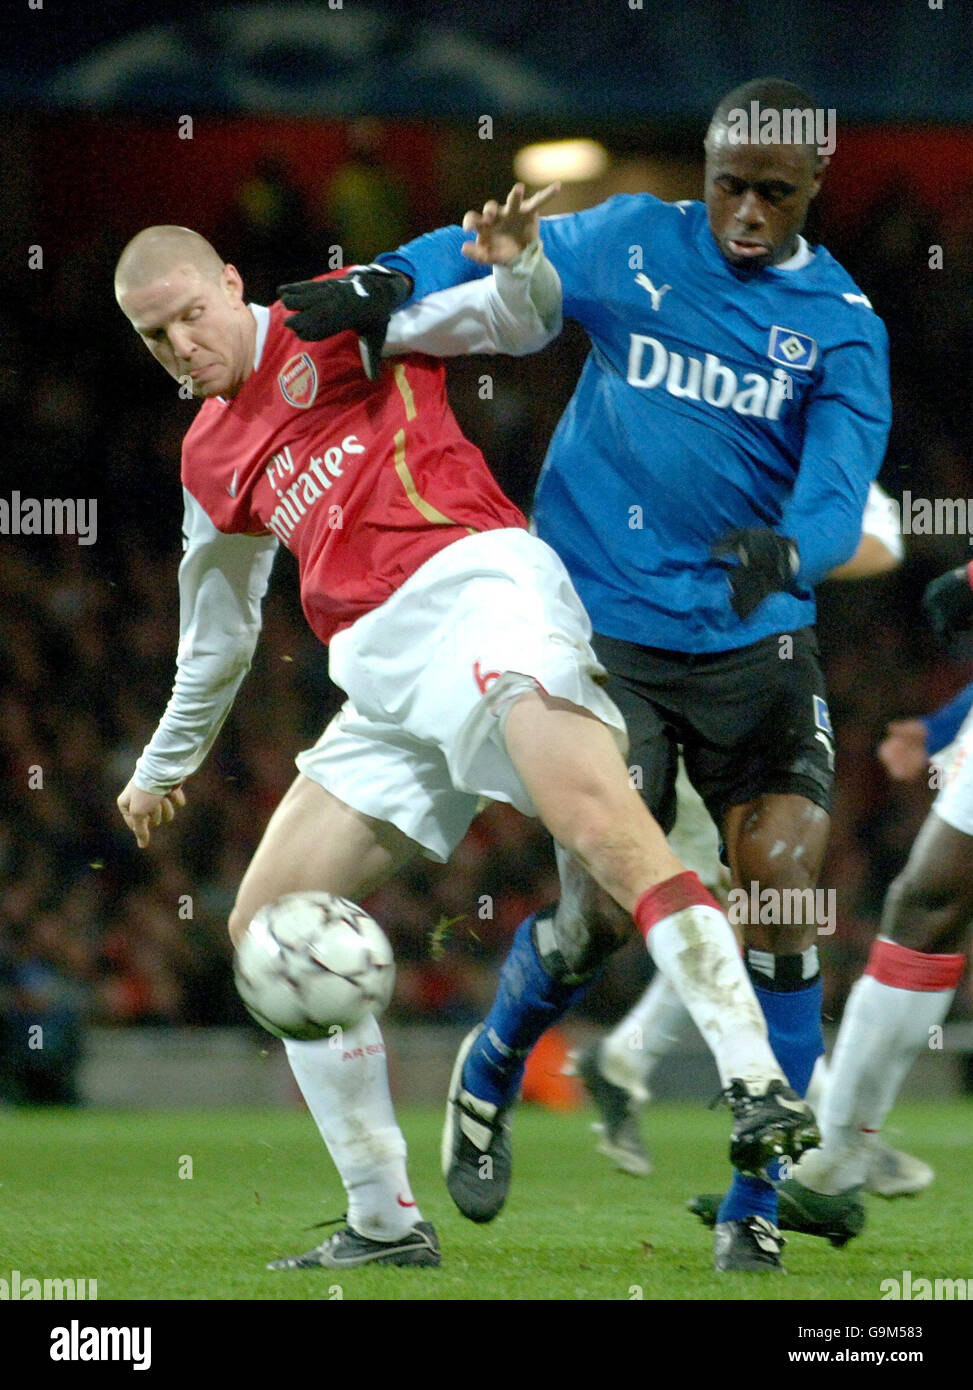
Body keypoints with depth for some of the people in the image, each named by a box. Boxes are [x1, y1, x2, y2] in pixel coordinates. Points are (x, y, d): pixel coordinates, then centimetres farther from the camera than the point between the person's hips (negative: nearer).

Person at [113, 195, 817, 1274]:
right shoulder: (210, 460, 27)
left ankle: (759, 1087, -44)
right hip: (382, 678, 8)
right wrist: (165, 767, 51)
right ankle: (385, 1223, 6)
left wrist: (521, 264, -19)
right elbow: (216, 631, 41)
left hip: (474, 580, -8)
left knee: (600, 823, -32)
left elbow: (521, 321, 4)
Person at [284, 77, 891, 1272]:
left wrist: (784, 554, -37)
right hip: (601, 626, -1)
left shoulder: (842, 326, -2)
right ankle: (489, 1075, 28)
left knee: (782, 891, -13)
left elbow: (838, 497, -14)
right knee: (603, 913, -7)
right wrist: (383, 284, -15)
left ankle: (758, 1210, -2)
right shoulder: (633, 244, 1)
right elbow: (486, 252, 6)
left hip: (756, 641, 1)